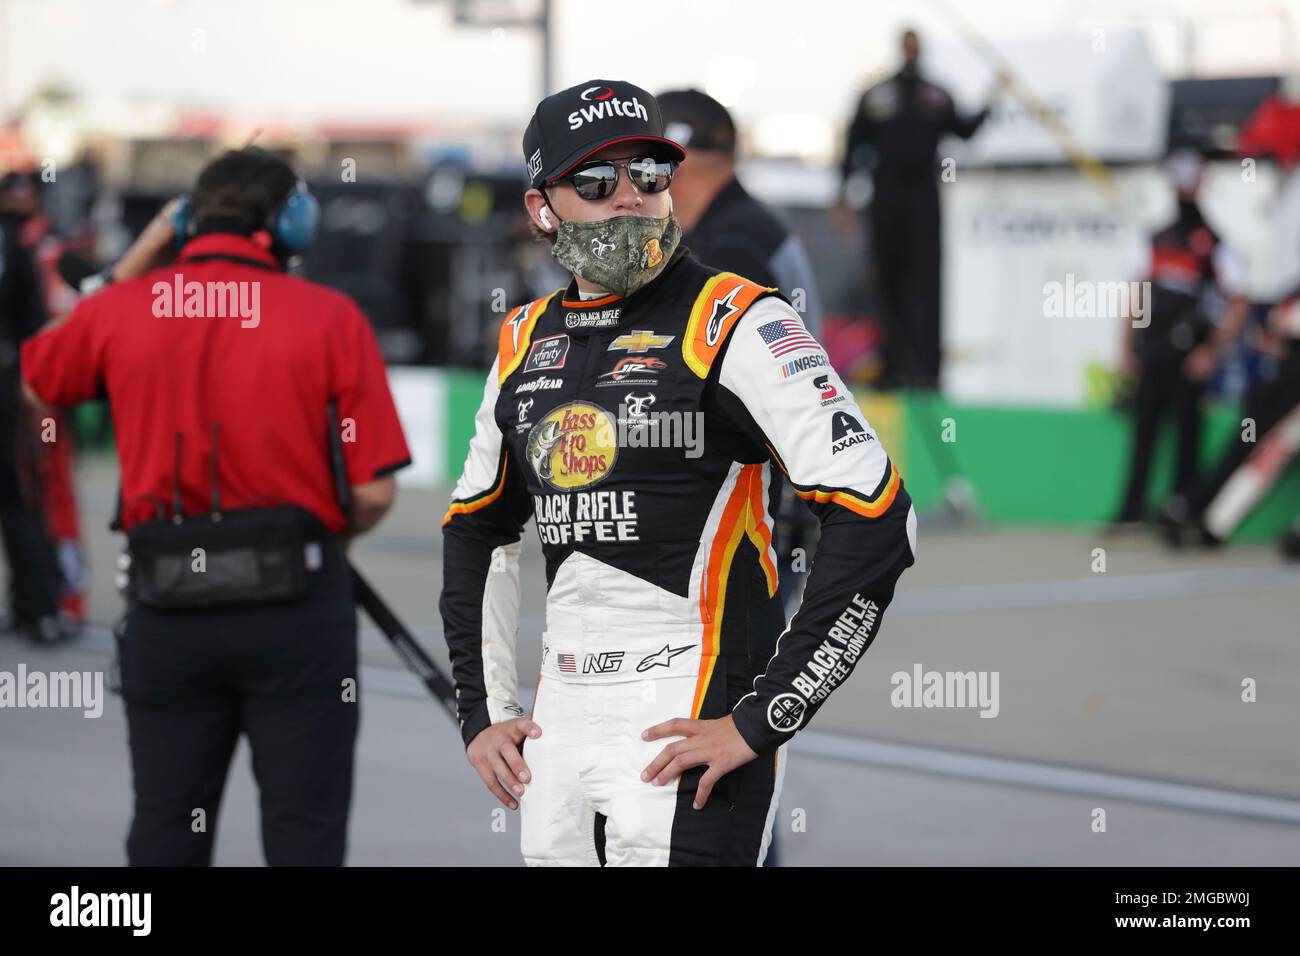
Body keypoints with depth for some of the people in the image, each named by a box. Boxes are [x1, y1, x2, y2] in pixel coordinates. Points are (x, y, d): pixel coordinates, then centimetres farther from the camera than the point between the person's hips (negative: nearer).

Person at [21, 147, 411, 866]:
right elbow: (373, 492, -7)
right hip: (295, 601, -2)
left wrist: (136, 261, 25)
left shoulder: (119, 309, 4)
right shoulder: (329, 318, -4)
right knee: (304, 831, 2)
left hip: (166, 602, 3)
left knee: (165, 832, 12)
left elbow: (38, 382, 26)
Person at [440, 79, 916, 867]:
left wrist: (759, 723, -15)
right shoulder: (527, 343, 12)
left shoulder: (733, 323, -8)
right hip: (557, 733, 6)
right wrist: (482, 713, 17)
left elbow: (875, 522, -15)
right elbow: (477, 529, 27)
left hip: (689, 731, -6)